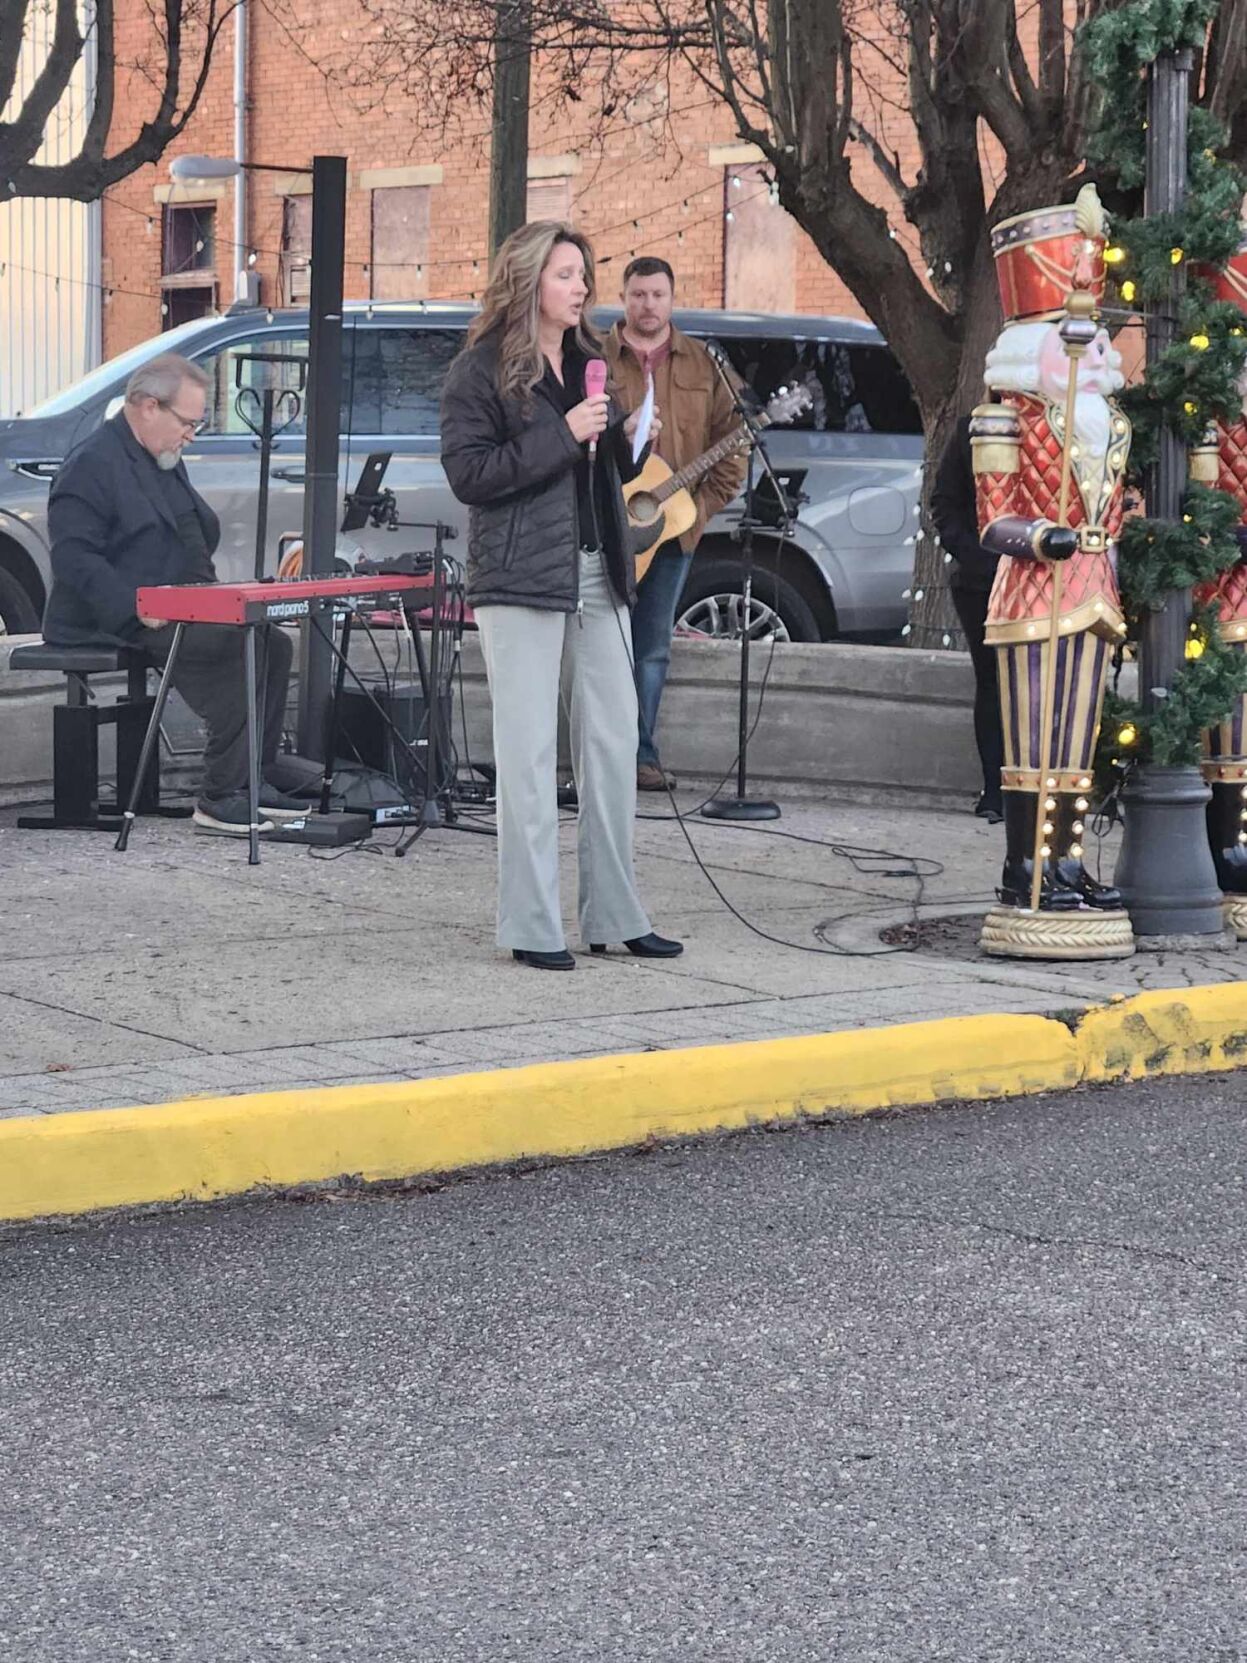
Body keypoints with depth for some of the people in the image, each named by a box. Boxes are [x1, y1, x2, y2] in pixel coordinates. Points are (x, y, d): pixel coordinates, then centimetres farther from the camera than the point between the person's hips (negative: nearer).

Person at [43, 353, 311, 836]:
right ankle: (219, 797, -25)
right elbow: (72, 558, -21)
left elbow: (198, 538, 31)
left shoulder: (165, 461, 20)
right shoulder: (92, 465, -12)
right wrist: (137, 608, -30)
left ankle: (256, 778, 2)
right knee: (234, 644, -27)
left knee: (273, 643, -4)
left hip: (178, 611, 10)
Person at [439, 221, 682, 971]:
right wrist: (562, 435, -17)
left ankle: (615, 914, 15)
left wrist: (625, 439, 3)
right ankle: (532, 926, 2)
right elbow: (468, 473, -13)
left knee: (614, 746, 7)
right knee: (529, 753, -3)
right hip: (522, 579, -7)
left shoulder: (591, 360, 17)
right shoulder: (481, 370, -4)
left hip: (599, 578, 7)